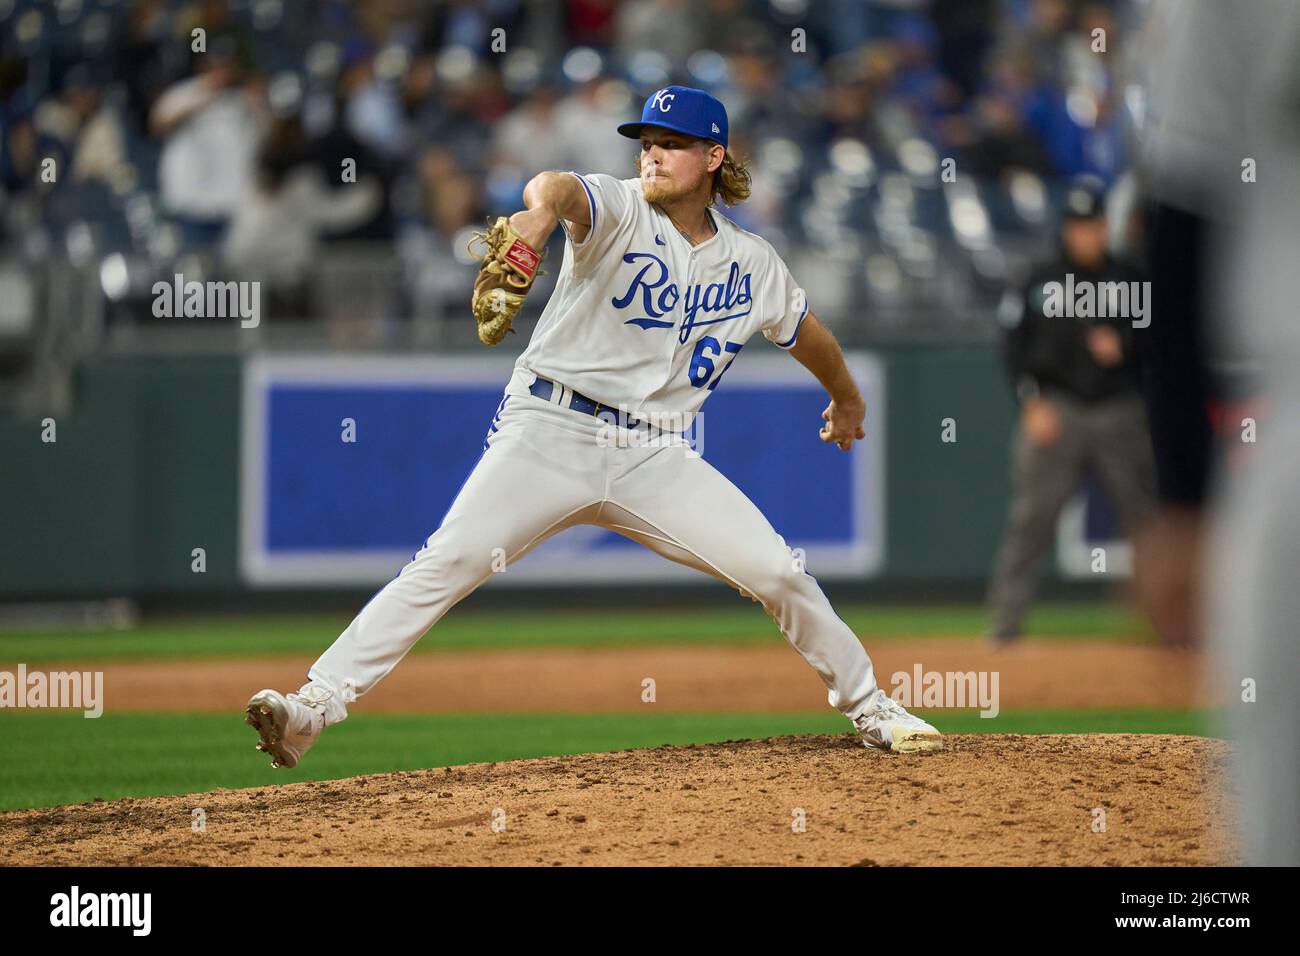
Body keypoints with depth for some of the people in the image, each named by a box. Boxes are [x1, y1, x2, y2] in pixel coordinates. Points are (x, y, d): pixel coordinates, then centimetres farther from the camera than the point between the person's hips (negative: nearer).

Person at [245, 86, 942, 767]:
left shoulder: (752, 264, 10)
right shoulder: (620, 211, -4)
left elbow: (805, 330, 30)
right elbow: (566, 191, -28)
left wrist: (847, 398, 46)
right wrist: (543, 208, -53)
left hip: (654, 456, 3)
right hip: (550, 431, -3)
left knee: (778, 574, -6)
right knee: (447, 564, -19)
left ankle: (867, 706, 16)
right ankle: (313, 707, -23)